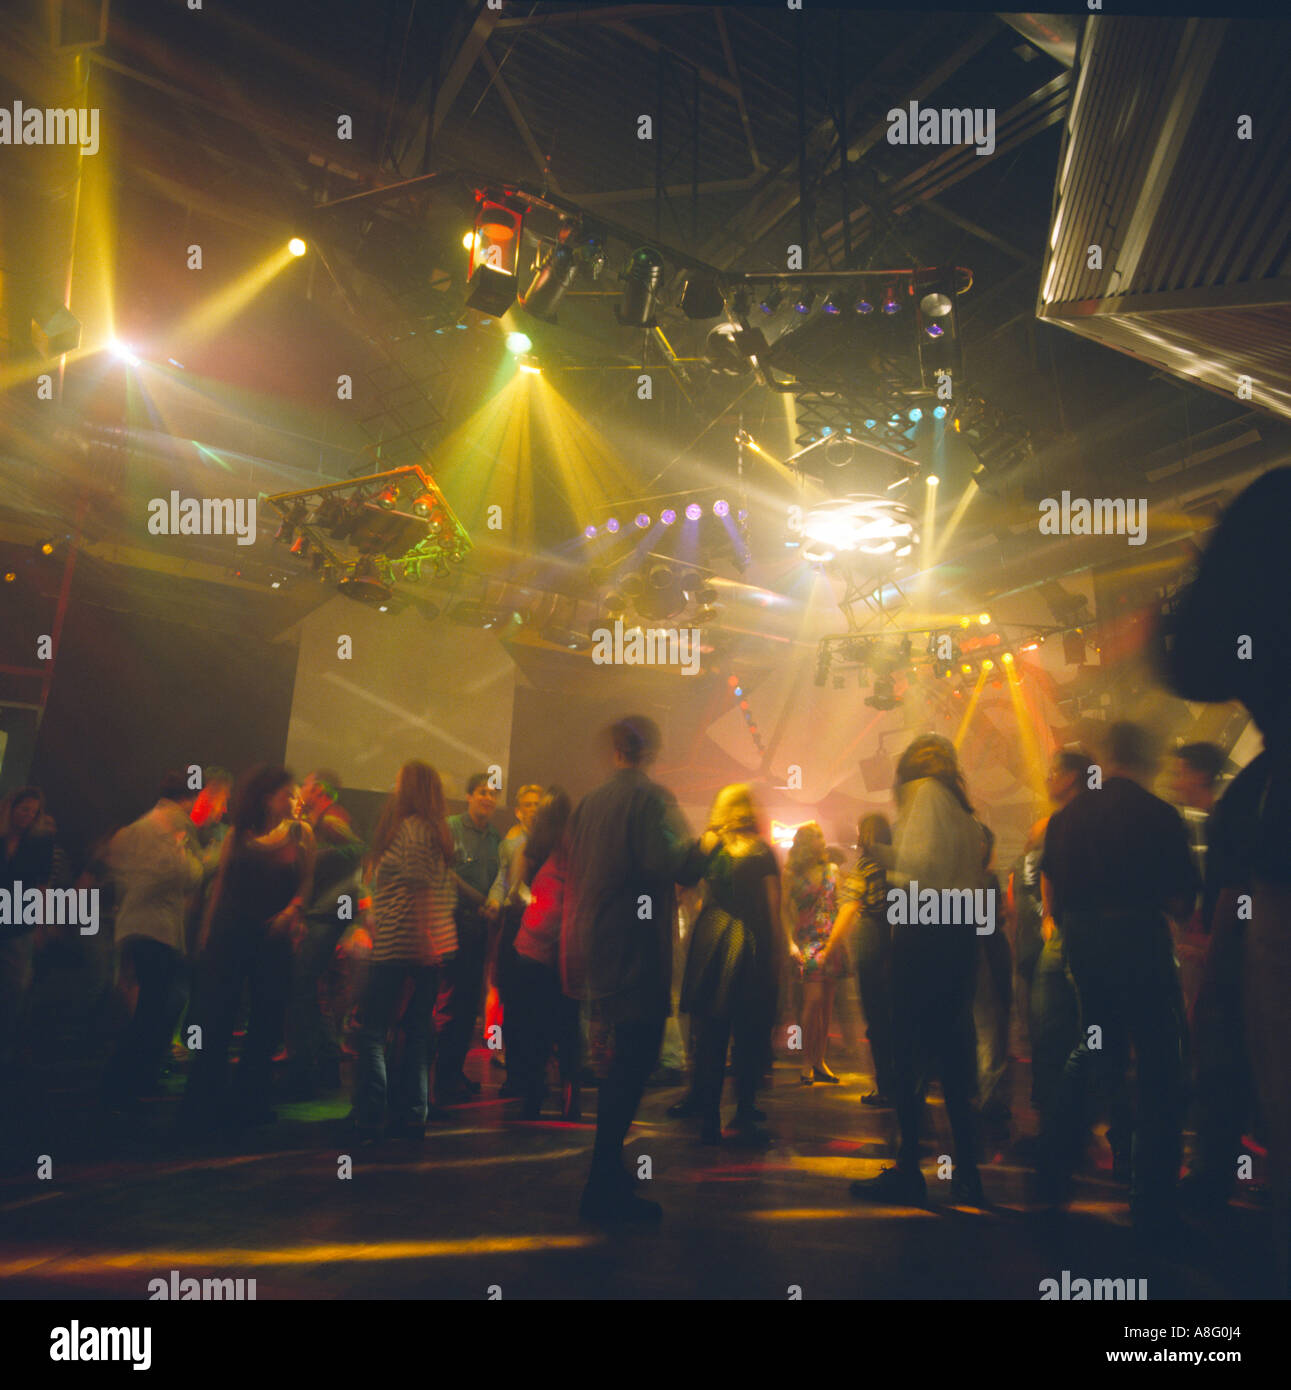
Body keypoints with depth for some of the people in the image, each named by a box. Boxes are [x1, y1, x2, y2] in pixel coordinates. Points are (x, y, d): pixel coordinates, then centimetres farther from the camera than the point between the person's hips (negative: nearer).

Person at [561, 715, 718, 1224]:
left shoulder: (589, 802, 11)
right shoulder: (652, 798, -12)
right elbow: (670, 865, -23)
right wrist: (706, 843, -6)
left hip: (597, 949, 9)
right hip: (637, 951, -9)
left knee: (623, 1062, 20)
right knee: (634, 1061, -4)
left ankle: (606, 1176, 29)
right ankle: (605, 1190, -1)